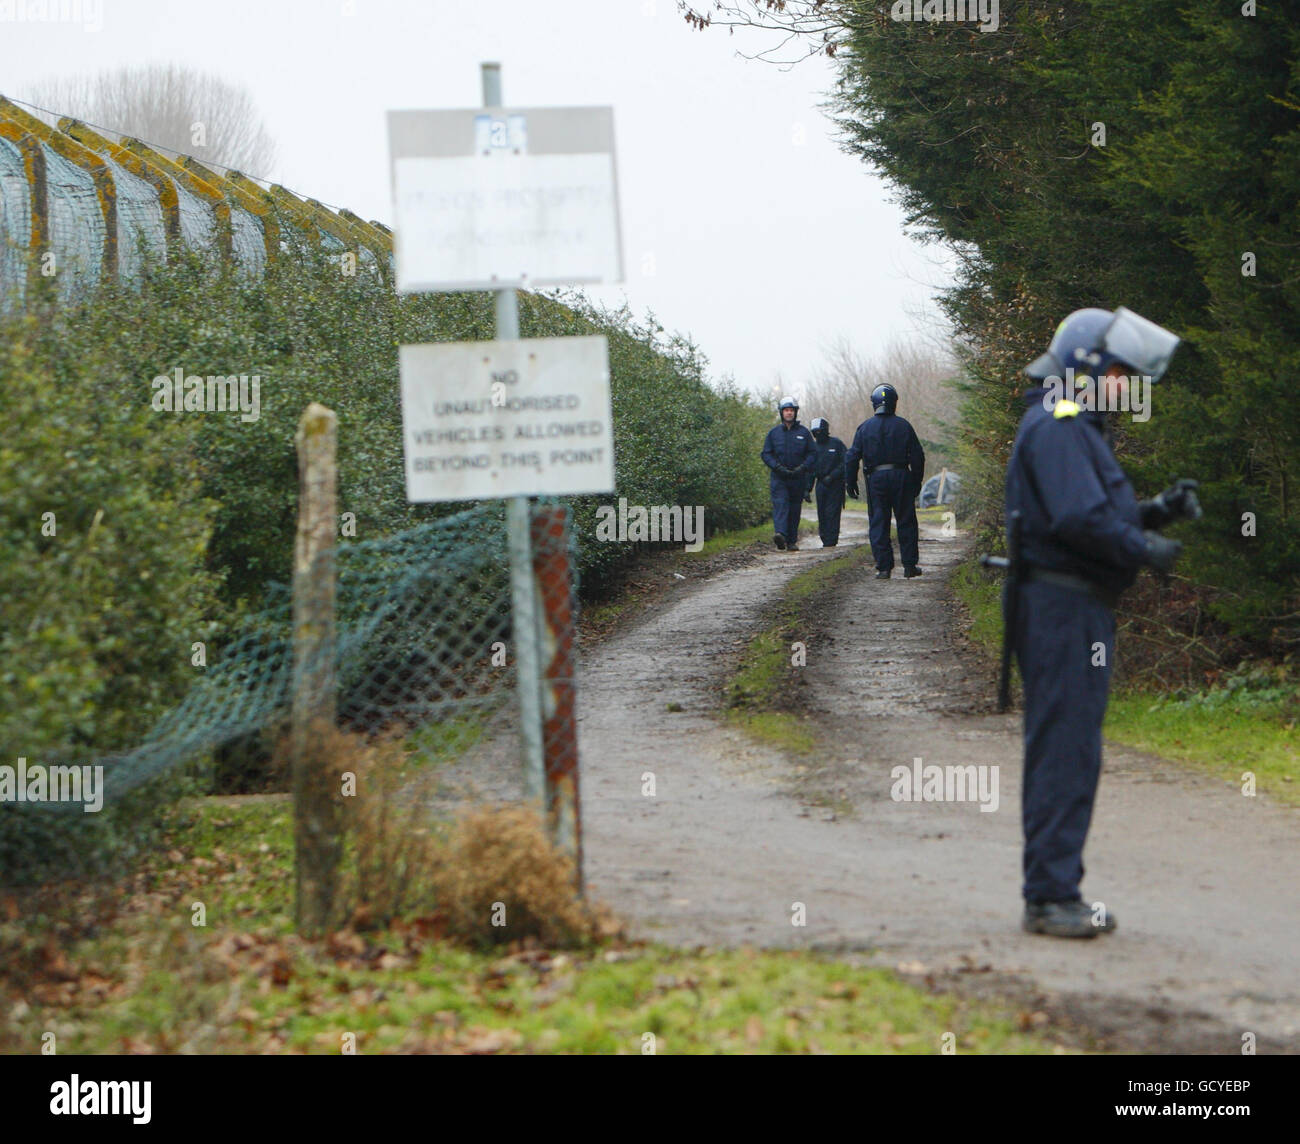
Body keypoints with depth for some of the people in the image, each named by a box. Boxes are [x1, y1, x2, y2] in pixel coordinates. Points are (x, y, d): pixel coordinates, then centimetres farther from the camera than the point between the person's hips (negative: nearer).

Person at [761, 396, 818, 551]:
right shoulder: (774, 432, 7)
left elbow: (812, 453, 7)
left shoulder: (803, 433, 6)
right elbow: (766, 454, 6)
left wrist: (803, 467, -10)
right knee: (780, 504, -18)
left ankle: (792, 541, 11)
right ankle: (781, 534, -35)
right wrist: (778, 467, -10)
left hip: (798, 478, 1)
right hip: (779, 477, -1)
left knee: (795, 509, 4)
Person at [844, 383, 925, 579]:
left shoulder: (865, 427, 2)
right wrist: (917, 480, 10)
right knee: (906, 522, 8)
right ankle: (909, 566, 8)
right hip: (901, 477, 0)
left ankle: (884, 567, -2)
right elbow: (917, 456, 1)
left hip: (876, 479, 0)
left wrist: (850, 482, 7)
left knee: (879, 524, 4)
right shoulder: (903, 426, 1)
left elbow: (852, 457, 0)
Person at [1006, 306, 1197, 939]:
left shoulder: (1078, 428, 21)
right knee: (1065, 750, -11)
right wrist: (1146, 551, -13)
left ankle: (1056, 892, 17)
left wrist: (1157, 510, 8)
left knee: (1068, 751, 12)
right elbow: (1081, 518, -23)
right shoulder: (1056, 426, -13)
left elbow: (1104, 514, 21)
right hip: (1061, 606, -11)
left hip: (1080, 610, 11)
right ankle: (1050, 896, -10)